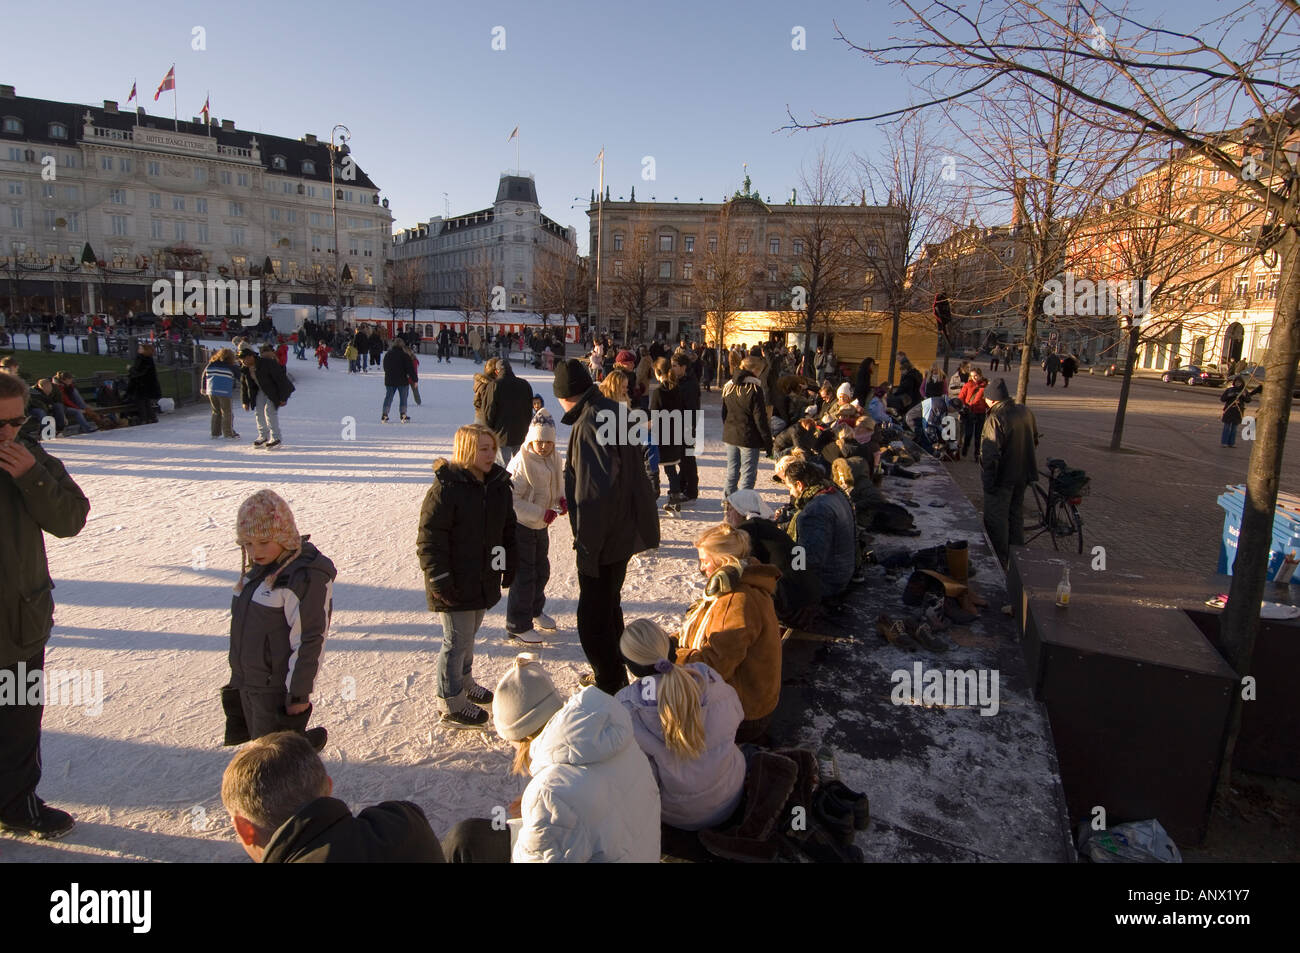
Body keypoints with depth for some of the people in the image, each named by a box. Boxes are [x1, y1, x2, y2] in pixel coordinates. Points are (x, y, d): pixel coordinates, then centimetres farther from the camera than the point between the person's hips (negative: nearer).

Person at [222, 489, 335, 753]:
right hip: (247, 683, 8)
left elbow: (310, 640, -21)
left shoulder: (307, 574, -22)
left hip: (278, 691, -8)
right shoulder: (258, 567, 6)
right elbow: (246, 626, 15)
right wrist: (238, 676, 19)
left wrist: (299, 694, -18)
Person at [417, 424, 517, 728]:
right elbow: (430, 537, -17)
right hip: (454, 584, -7)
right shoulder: (446, 488, -19)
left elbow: (508, 528, 15)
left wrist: (509, 565, 14)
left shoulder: (498, 484, 4)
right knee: (457, 641, 2)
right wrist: (439, 578, -19)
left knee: (469, 636, 22)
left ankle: (464, 683, 42)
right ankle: (452, 705, 18)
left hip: (484, 579, 7)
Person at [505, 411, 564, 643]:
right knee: (524, 575, -1)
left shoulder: (554, 458, 0)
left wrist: (561, 500, -5)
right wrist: (542, 513, -28)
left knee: (542, 571, 20)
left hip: (542, 525, 8)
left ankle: (535, 611, 43)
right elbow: (511, 499, -26)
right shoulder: (521, 463, -24)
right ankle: (518, 626, 14)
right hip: (521, 526, -8)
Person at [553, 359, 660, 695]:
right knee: (609, 602, 25)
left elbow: (594, 491, -27)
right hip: (627, 527, 10)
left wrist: (585, 541, -19)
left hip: (601, 537, -10)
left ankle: (609, 685, 15)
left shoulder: (588, 425, -23)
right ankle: (616, 673, 41)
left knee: (593, 616, 4)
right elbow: (636, 460, 16)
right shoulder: (615, 411, 5)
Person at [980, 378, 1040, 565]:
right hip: (1023, 474, 8)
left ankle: (999, 560, 9)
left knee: (996, 519, 3)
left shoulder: (995, 419, -23)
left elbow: (990, 455, -26)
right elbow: (1035, 440, 17)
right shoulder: (1025, 412, 3)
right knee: (1016, 514, 21)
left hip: (1002, 478, -8)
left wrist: (988, 482, -20)